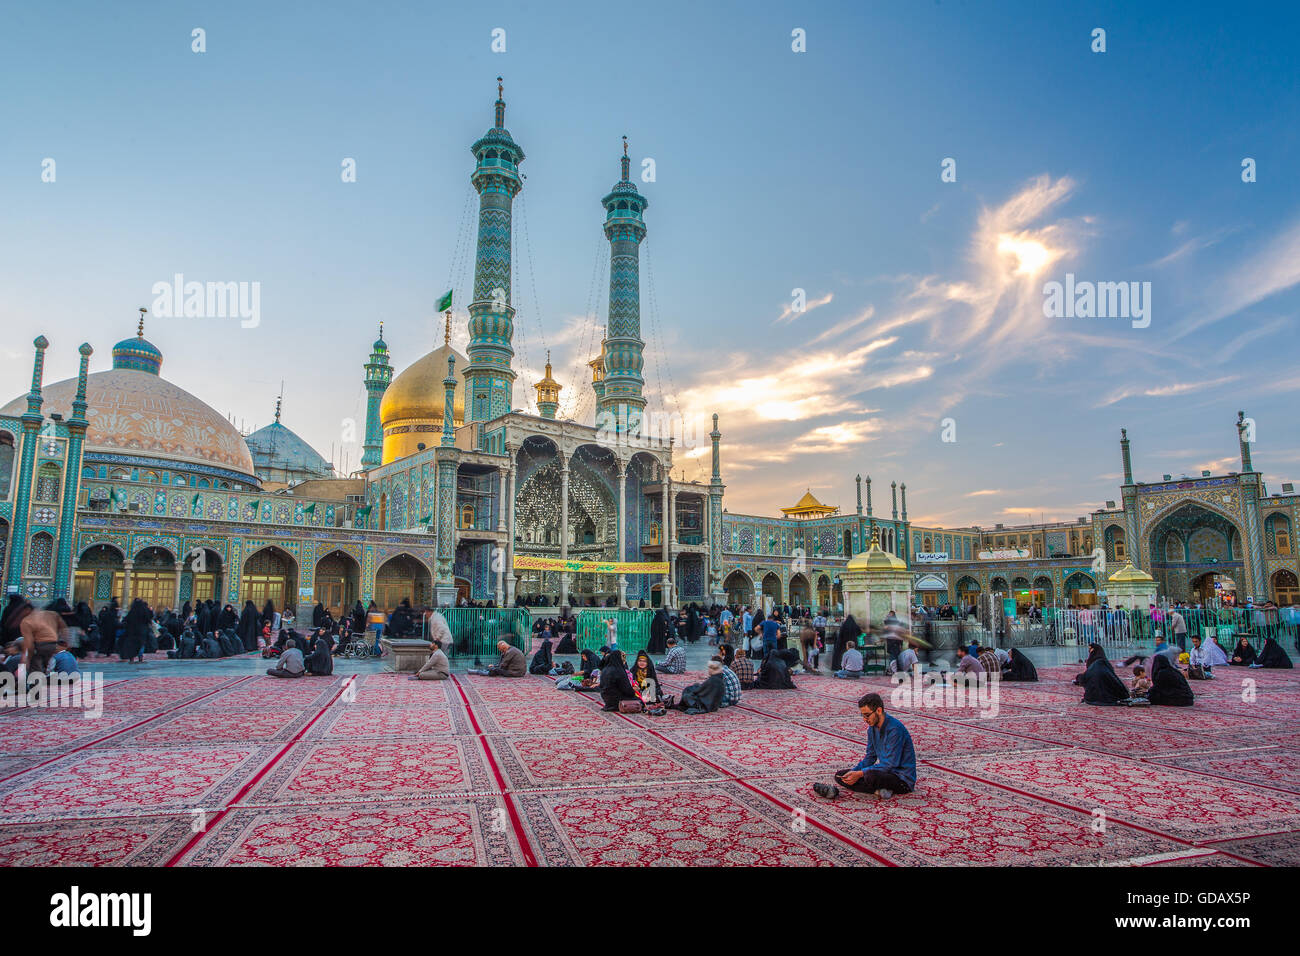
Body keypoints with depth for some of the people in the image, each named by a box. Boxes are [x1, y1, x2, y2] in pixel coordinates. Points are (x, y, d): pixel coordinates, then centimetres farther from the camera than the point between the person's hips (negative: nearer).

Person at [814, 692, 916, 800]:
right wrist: (853, 771, -8)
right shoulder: (872, 728, 4)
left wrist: (860, 774, -23)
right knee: (840, 775, -4)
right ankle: (878, 790, -16)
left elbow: (890, 764, -25)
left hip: (903, 779, -9)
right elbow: (870, 757, 11)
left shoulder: (895, 728, -23)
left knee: (870, 775, -40)